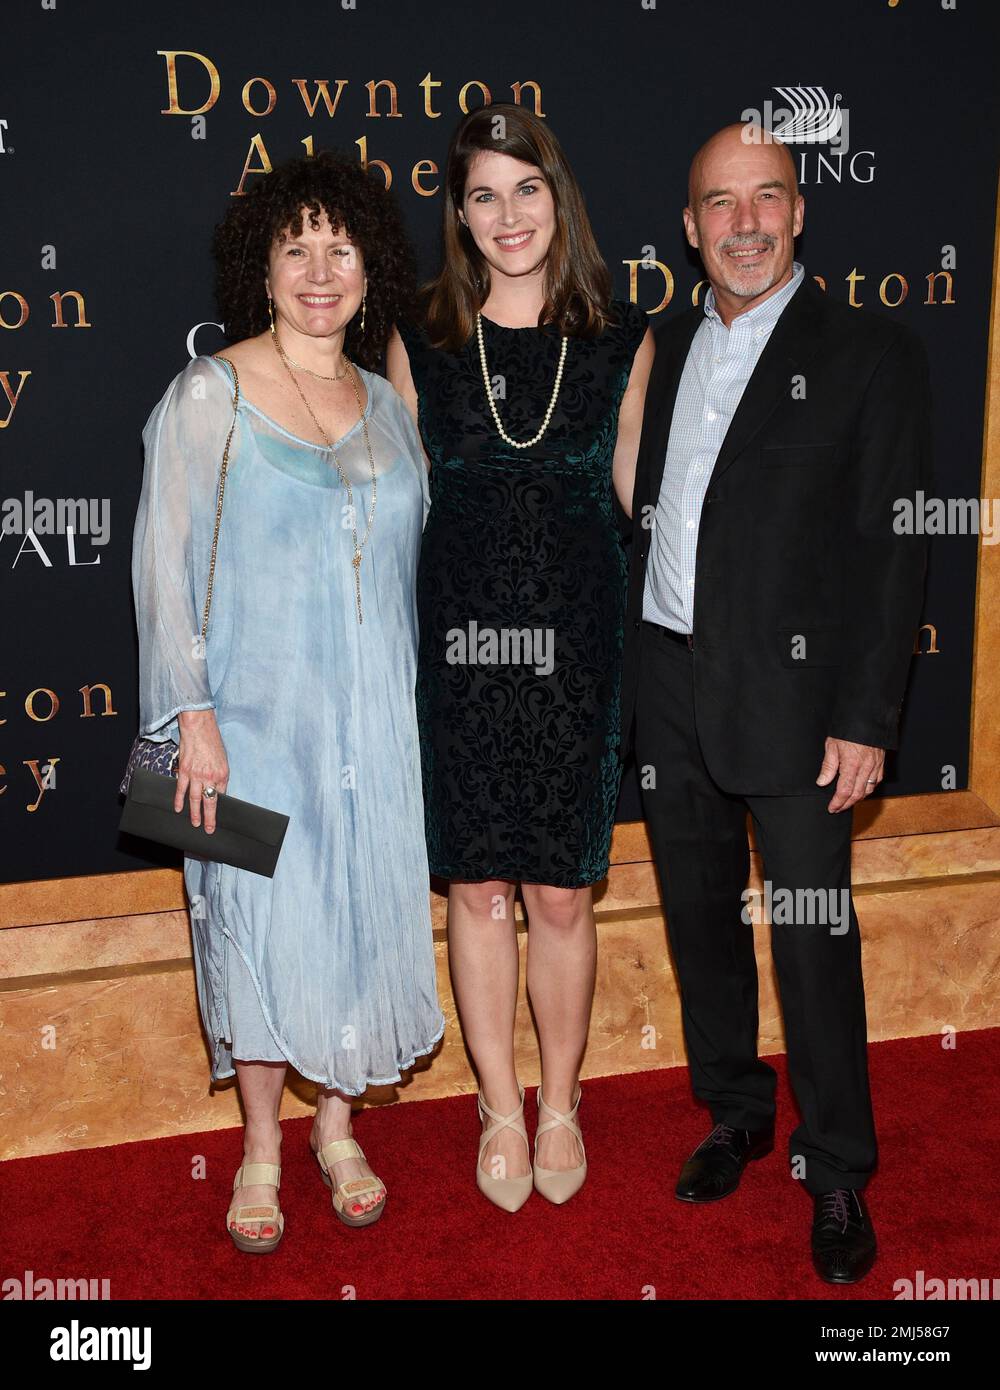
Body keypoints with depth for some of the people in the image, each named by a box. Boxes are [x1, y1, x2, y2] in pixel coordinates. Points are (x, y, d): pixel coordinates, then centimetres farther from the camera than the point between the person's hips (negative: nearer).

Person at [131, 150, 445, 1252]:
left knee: (364, 913, 9)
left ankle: (336, 1129, 29)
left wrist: (405, 700, 10)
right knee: (260, 922, 4)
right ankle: (261, 1148, 24)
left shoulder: (384, 403, 9)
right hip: (256, 716, -4)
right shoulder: (207, 396, -5)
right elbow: (164, 564, -8)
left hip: (373, 719, 4)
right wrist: (193, 717, -13)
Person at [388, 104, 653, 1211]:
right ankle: (501, 1109, 29)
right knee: (478, 889, 9)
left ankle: (559, 1105, 30)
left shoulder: (620, 339, 4)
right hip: (458, 641, 1)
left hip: (575, 641, 0)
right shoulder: (422, 340, 4)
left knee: (561, 895, 7)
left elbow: (644, 492, 10)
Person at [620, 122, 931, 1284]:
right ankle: (734, 1111, 36)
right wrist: (623, 673, 8)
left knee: (814, 943, 1)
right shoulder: (661, 350, 11)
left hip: (789, 697, -5)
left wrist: (866, 719, -13)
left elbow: (894, 551, -8)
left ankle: (838, 1174, 21)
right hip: (667, 691, 5)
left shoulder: (870, 355, -4)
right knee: (699, 916, 16)